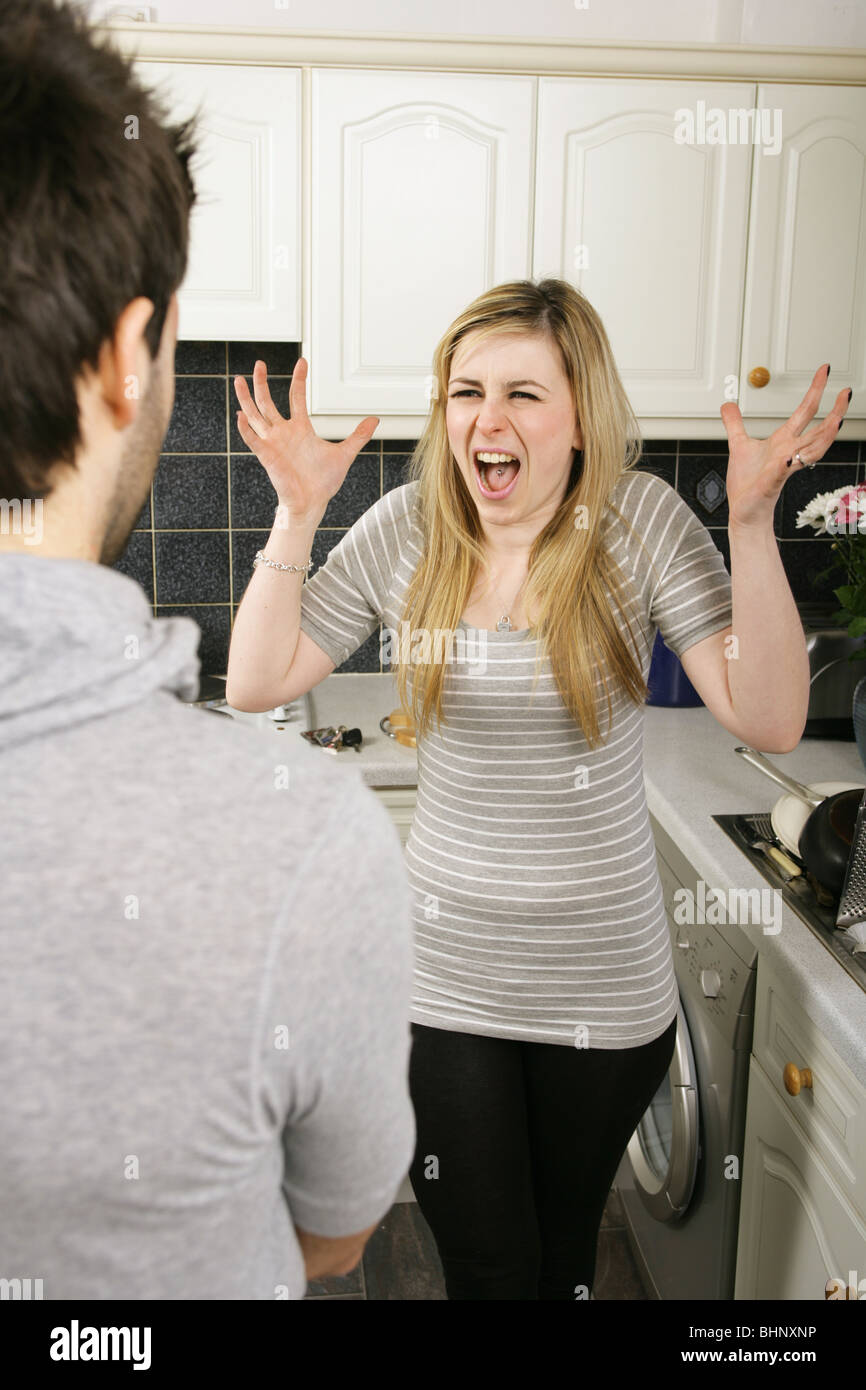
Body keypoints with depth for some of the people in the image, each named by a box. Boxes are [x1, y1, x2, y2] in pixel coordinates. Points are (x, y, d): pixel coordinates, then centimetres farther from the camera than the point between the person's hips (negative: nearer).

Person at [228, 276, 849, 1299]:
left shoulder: (640, 522, -12)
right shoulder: (407, 529, -7)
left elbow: (768, 722, -19)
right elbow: (256, 684, -8)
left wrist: (752, 526, -28)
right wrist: (299, 515, -17)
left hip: (606, 985, 0)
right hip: (445, 974, 1)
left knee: (564, 1255, 24)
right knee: (487, 1270, 13)